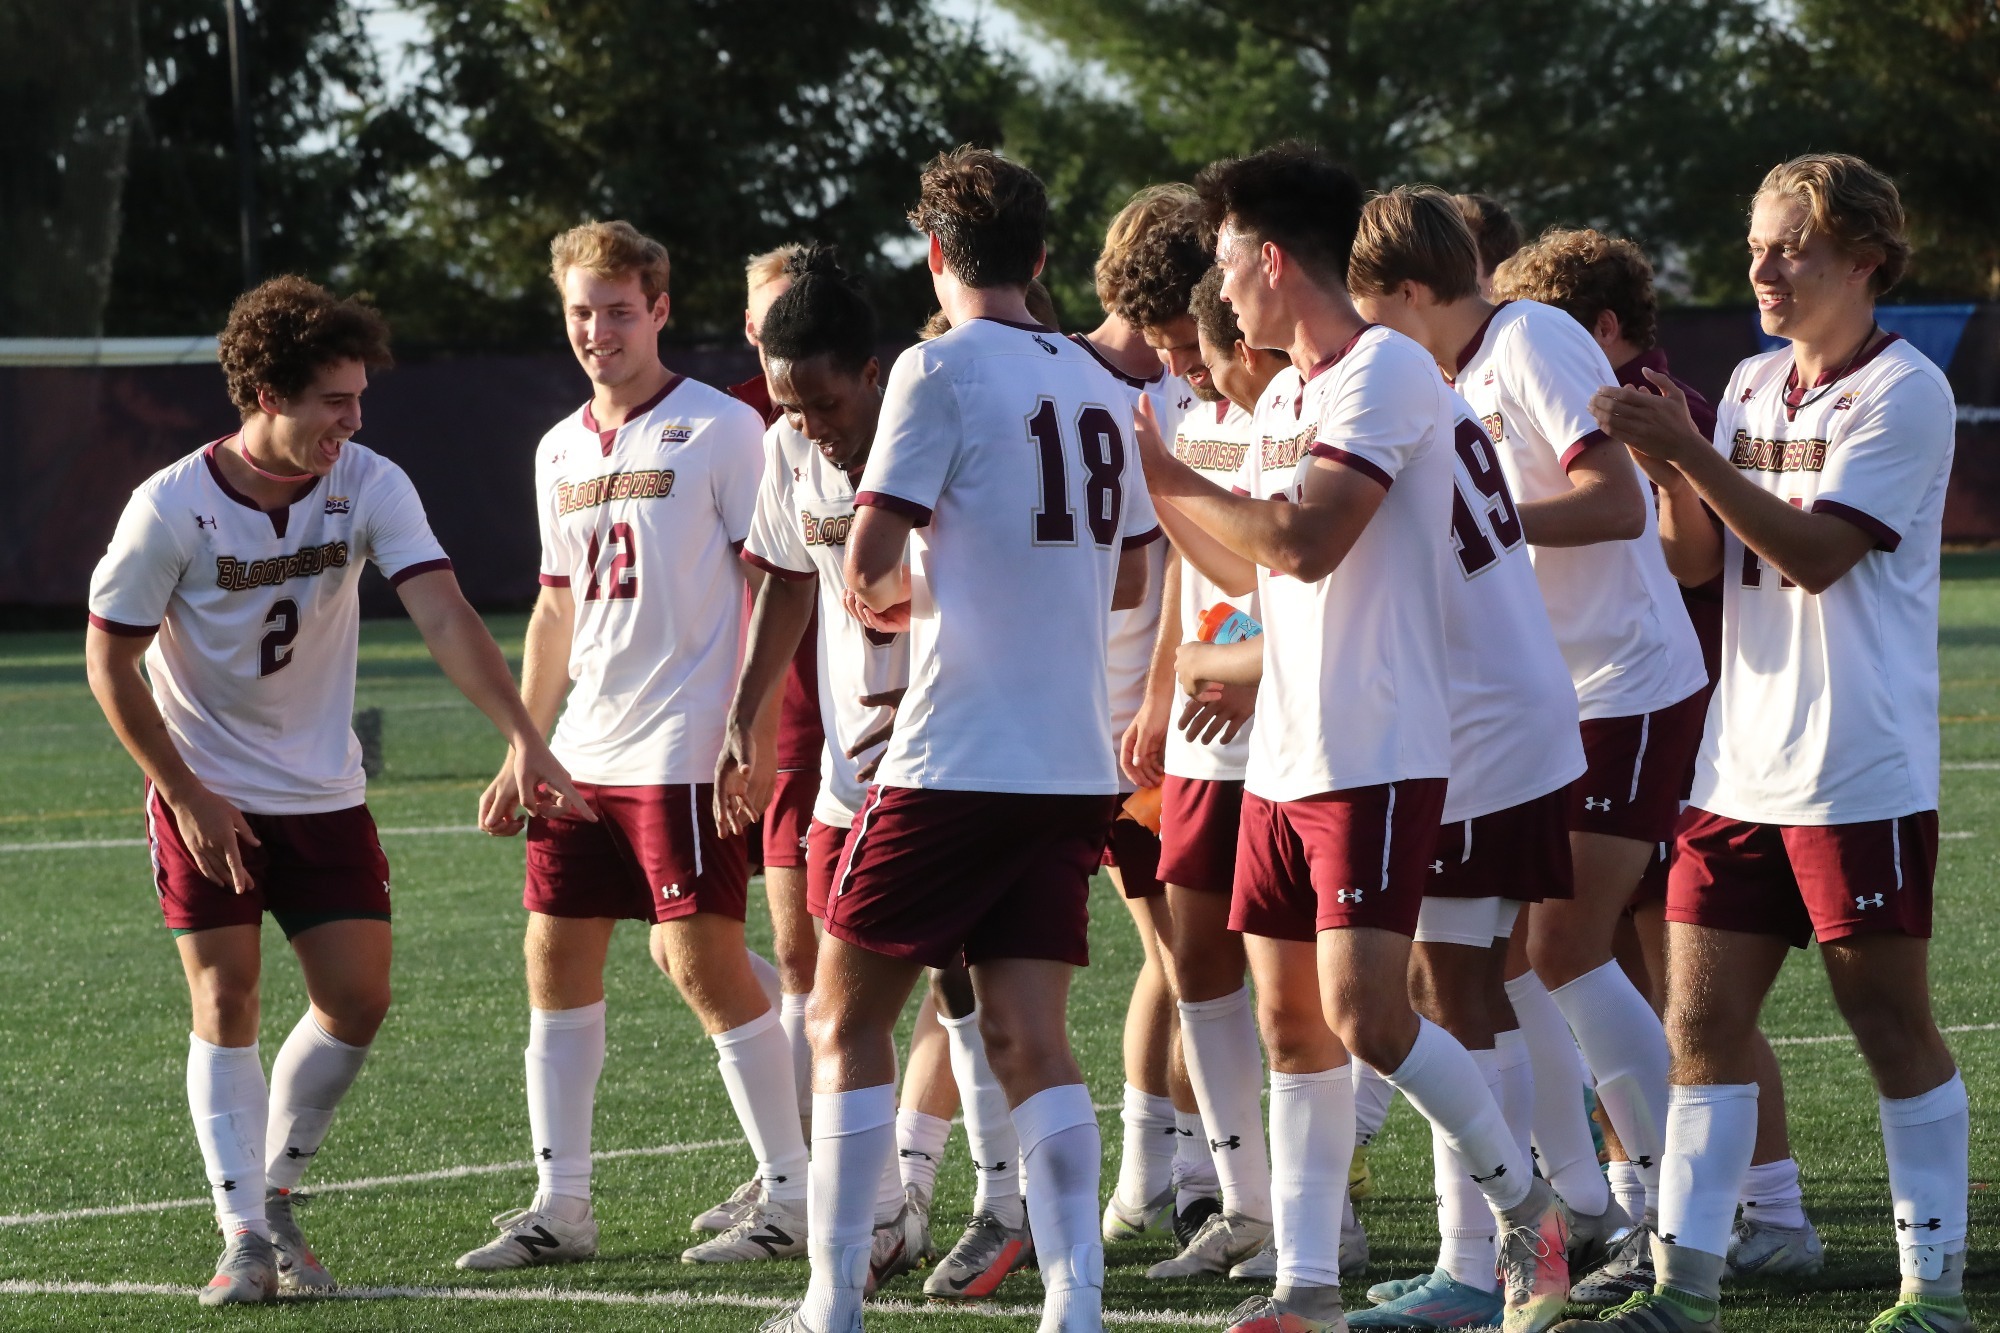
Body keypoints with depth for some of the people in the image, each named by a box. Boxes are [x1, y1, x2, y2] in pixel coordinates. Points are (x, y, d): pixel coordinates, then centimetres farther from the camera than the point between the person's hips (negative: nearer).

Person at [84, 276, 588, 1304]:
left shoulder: (368, 486, -11)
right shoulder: (172, 509, -18)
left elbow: (445, 616, -20)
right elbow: (110, 662, -9)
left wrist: (523, 740, -32)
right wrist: (189, 797, -12)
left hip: (323, 793, 3)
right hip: (208, 795, -3)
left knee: (358, 1000, -2)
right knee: (226, 999, -8)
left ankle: (275, 1189, 20)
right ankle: (243, 1234, -1)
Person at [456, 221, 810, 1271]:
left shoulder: (719, 429, -6)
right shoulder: (560, 452, 15)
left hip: (683, 748, -7)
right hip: (582, 751, 7)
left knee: (703, 963, -9)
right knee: (556, 957, 5)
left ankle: (793, 1196, -1)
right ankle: (560, 1205, 11)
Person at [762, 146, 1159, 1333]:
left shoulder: (942, 369, -9)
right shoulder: (1098, 388, 12)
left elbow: (869, 565, -14)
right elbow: (1130, 577, 23)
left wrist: (886, 597, 7)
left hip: (957, 759, -6)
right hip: (1075, 764, 6)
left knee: (847, 1022, 5)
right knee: (1031, 1037, 4)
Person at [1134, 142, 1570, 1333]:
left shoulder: (1385, 372, -13)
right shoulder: (1287, 393, 17)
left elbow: (1303, 542, -22)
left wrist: (1168, 474, -11)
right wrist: (1154, 487, 18)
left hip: (1378, 755, -9)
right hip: (1283, 756, 9)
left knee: (1366, 1017, -15)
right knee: (1291, 1021, 7)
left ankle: (1527, 1211, 2)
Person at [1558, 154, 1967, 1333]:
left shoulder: (1903, 391, -8)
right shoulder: (1755, 385, 13)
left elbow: (1815, 553, -18)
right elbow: (1698, 563, 11)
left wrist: (1690, 450, -23)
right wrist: (1671, 472, -8)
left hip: (1862, 770, -7)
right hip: (1741, 768, 7)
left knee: (1892, 1021, -1)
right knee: (1704, 1018, 2)